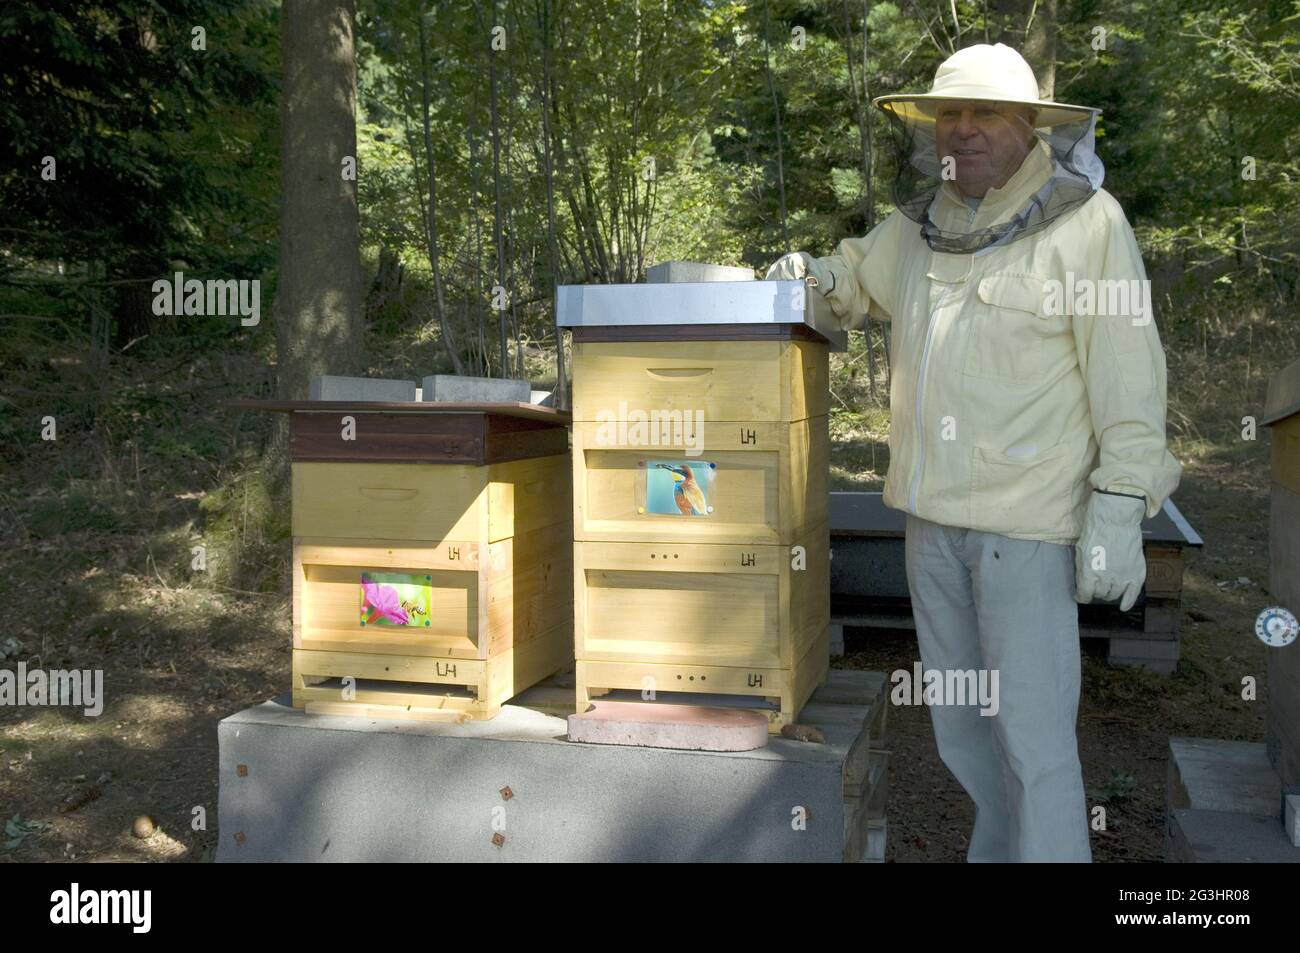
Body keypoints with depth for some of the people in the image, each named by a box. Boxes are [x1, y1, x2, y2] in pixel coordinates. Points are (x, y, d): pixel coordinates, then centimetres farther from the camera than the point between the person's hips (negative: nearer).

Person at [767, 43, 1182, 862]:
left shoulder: (1085, 222, -9)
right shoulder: (920, 226, 9)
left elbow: (1128, 372, -13)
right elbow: (855, 279, 27)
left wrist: (1121, 506, -18)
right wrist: (813, 273, 4)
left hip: (1029, 516, -7)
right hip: (933, 509, 7)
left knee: (1032, 725, -3)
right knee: (958, 716, 16)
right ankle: (990, 847, 32)